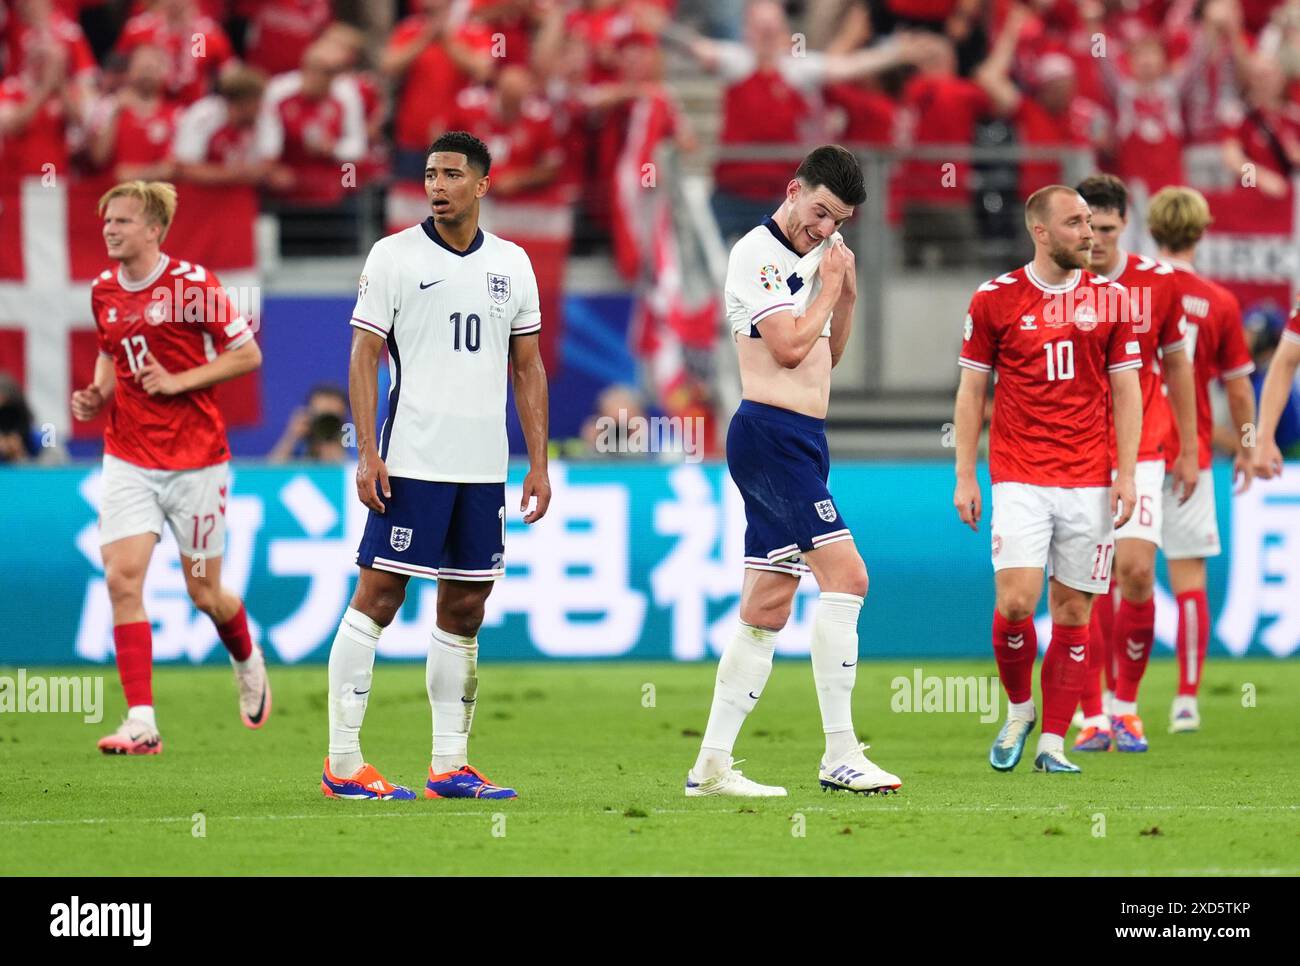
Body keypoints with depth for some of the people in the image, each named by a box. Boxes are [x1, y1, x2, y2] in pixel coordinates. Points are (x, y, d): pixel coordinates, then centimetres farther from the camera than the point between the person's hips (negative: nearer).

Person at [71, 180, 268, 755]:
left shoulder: (190, 283, -11)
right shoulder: (102, 293, 5)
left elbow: (247, 355, -7)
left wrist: (177, 381, -16)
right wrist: (97, 396, 2)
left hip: (195, 460, -4)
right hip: (128, 460, 4)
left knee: (204, 593, 5)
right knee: (122, 580, -14)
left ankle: (248, 664, 40)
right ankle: (141, 723, -14)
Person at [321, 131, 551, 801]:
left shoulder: (512, 263, 11)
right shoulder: (394, 256, -1)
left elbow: (528, 368, 15)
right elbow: (364, 357, -3)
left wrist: (538, 463, 9)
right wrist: (368, 453, -12)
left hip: (483, 468, 5)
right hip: (412, 462, -5)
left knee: (465, 611, 7)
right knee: (377, 596, -7)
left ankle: (450, 765, 12)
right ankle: (342, 763, -5)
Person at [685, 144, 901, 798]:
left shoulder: (811, 257, 18)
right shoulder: (758, 254, -10)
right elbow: (789, 346, -16)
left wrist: (847, 295, 9)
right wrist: (828, 288, -4)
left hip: (798, 442, 10)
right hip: (771, 432, -10)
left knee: (767, 607, 8)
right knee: (845, 575, -16)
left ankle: (712, 765, 10)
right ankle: (840, 756, -17)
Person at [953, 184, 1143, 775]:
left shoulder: (1110, 298, 6)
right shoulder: (995, 299, 2)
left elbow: (1126, 391, 8)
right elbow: (971, 391, 7)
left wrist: (1126, 475, -1)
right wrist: (964, 477, 2)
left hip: (1088, 482, 2)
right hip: (1018, 478, -2)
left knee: (1073, 611, 2)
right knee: (1016, 601, -13)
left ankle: (1052, 743, 8)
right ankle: (1018, 709, 12)